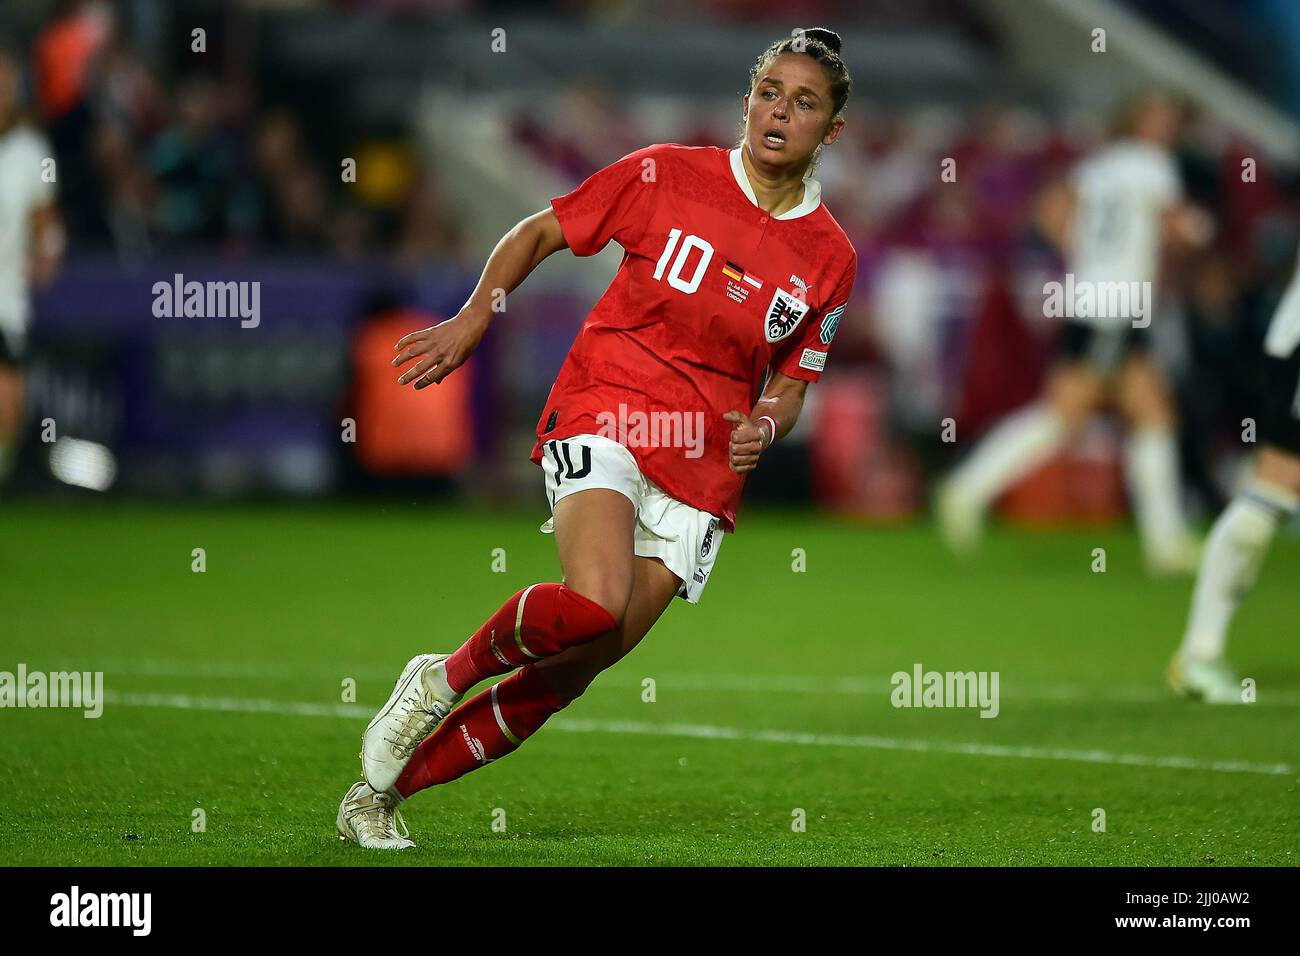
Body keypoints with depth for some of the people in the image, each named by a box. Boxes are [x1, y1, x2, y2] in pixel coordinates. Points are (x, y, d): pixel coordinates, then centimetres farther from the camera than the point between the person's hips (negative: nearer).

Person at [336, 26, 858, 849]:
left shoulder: (830, 259, 6)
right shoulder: (664, 176, 0)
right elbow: (539, 233, 11)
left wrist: (764, 425, -6)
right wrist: (473, 321, 0)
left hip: (702, 473, 3)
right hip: (603, 415, -3)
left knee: (568, 674, -3)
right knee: (594, 607, -31)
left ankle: (382, 795, 9)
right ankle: (446, 678, -2)